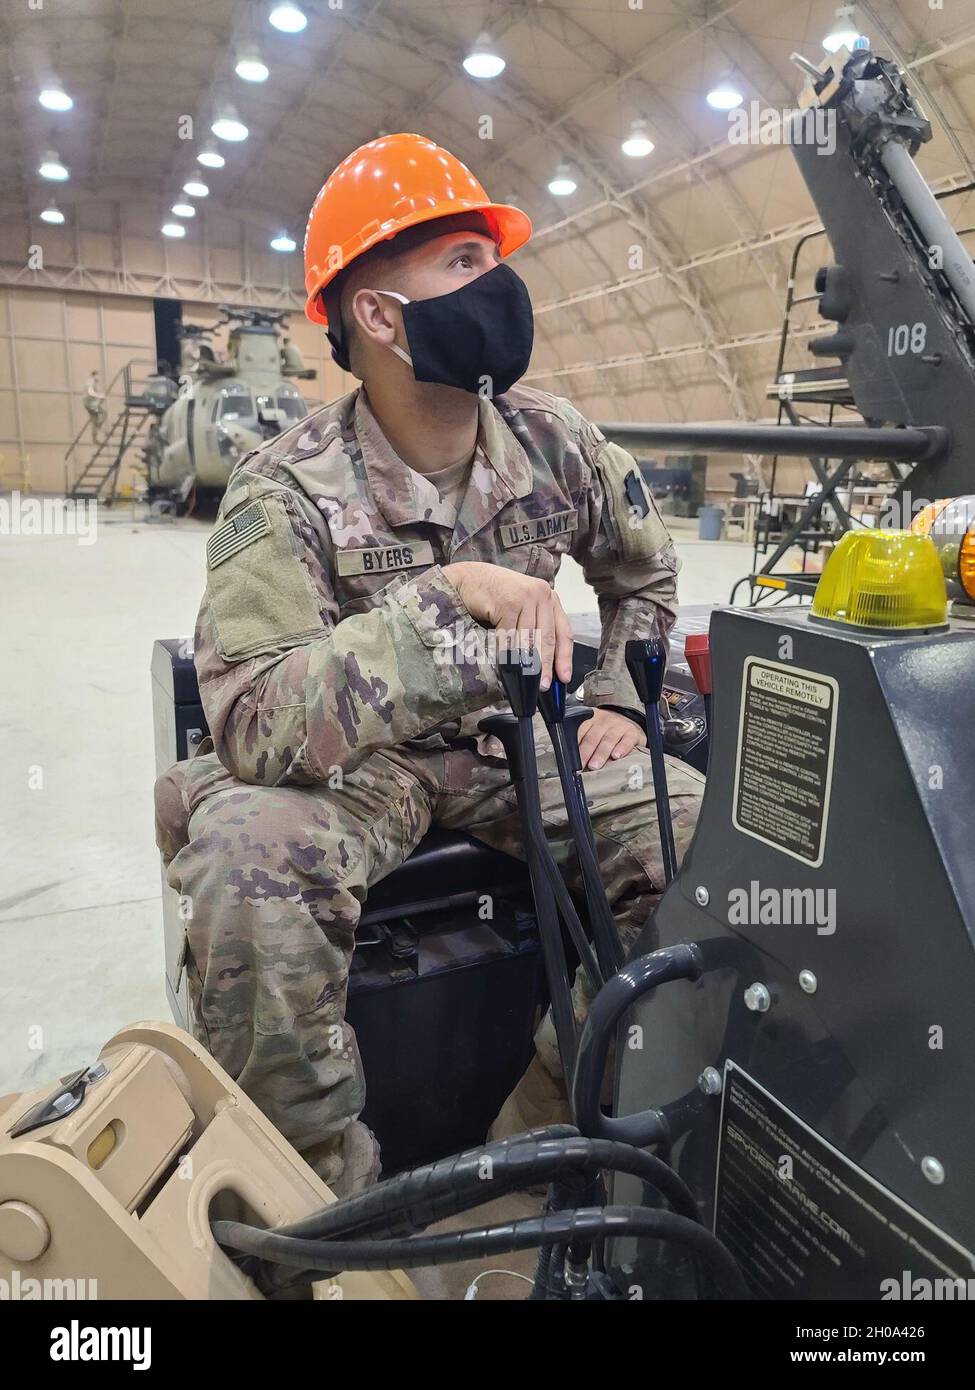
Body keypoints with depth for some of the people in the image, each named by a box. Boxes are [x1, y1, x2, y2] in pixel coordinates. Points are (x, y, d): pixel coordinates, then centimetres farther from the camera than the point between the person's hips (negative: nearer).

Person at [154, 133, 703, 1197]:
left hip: (511, 738, 4)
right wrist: (450, 594, -37)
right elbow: (255, 727, -33)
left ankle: (553, 1107, 6)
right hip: (349, 761, -3)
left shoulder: (551, 441, -5)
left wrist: (620, 704, 3)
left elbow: (643, 570, 14)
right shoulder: (287, 491, -20)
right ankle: (322, 1181, -7)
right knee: (245, 854, -36)